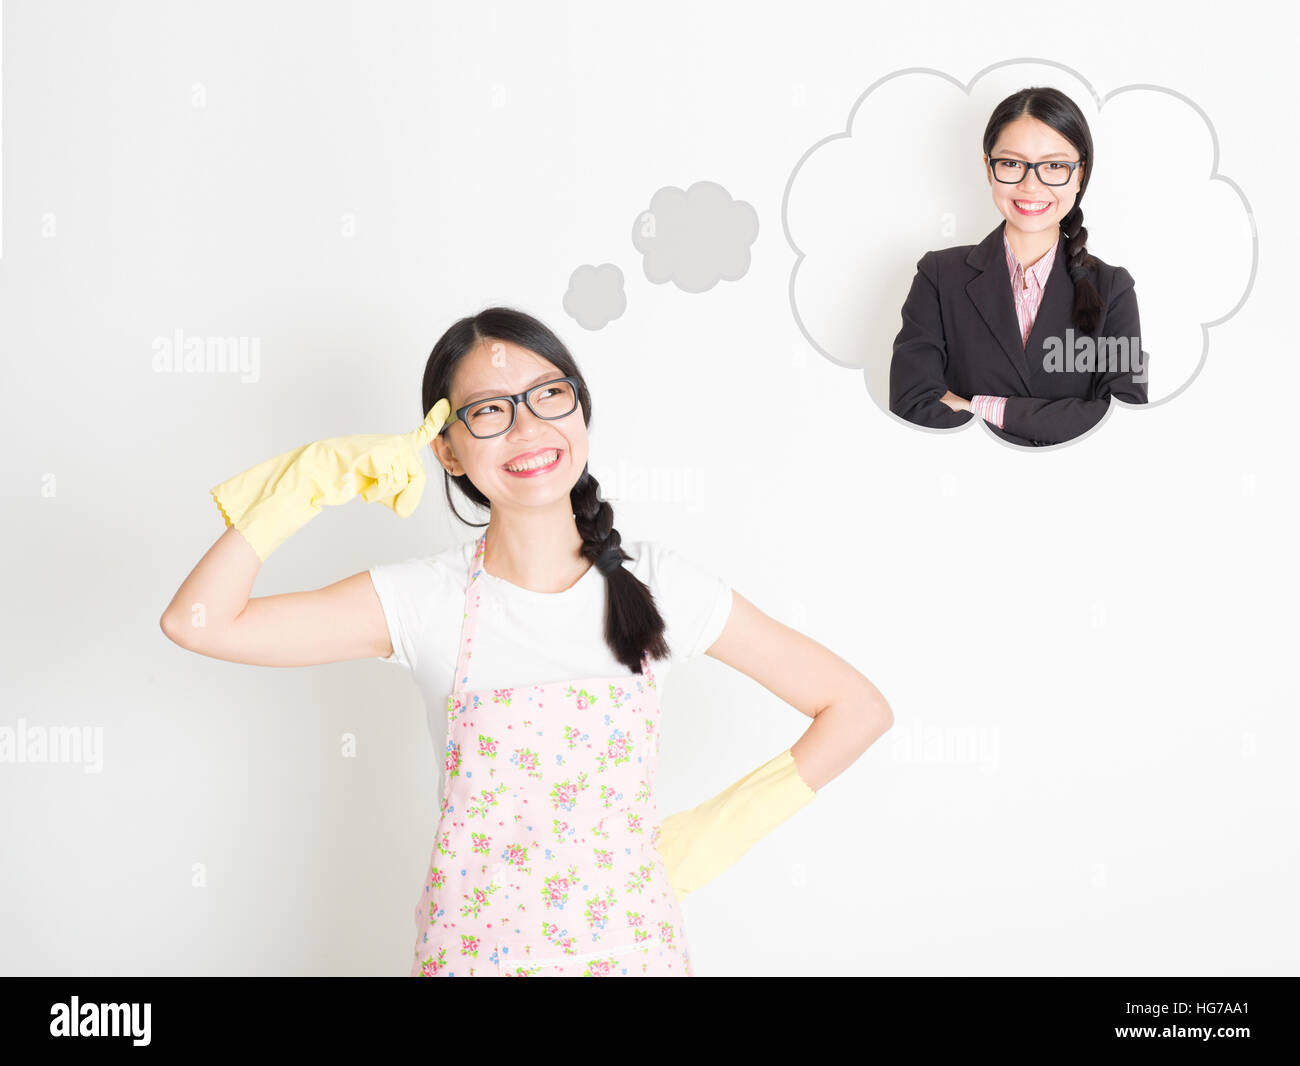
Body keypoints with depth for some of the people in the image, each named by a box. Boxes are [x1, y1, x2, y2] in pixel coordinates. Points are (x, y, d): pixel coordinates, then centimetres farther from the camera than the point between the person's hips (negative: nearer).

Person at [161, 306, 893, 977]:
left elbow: (859, 708, -2)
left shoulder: (660, 587, -8)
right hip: (473, 948, 0)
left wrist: (713, 835, -4)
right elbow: (198, 622, -16)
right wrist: (315, 479, -18)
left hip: (631, 944, 1)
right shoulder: (425, 600, -9)